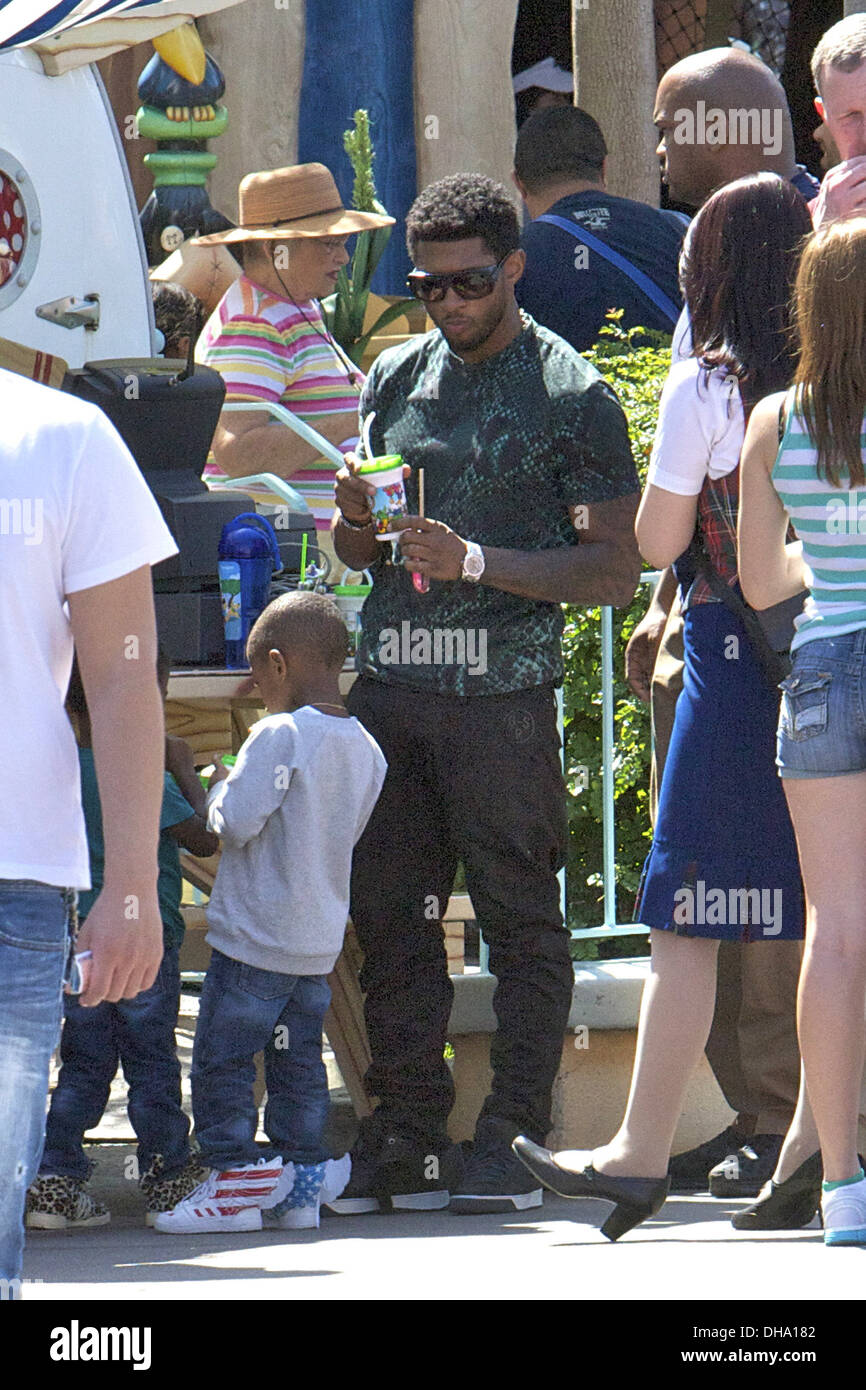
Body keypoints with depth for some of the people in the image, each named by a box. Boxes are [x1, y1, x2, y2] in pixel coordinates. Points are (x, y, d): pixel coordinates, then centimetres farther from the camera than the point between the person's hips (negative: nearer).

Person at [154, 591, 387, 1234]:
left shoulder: (280, 736, -18)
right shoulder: (366, 749, 5)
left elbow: (237, 822, -22)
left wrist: (221, 787, -1)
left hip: (254, 936, -8)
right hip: (321, 938, 8)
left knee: (221, 1057, 1)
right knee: (299, 1059, 15)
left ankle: (235, 1180, 0)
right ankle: (303, 1173, 14)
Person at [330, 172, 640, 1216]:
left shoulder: (569, 394, -1)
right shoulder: (395, 379, 17)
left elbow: (614, 568, -6)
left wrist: (475, 561, -15)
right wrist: (357, 518, 0)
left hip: (502, 689, -6)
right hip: (389, 683, 6)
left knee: (519, 919, -2)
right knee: (390, 916, 5)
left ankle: (513, 1139, 0)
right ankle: (406, 1133, 10)